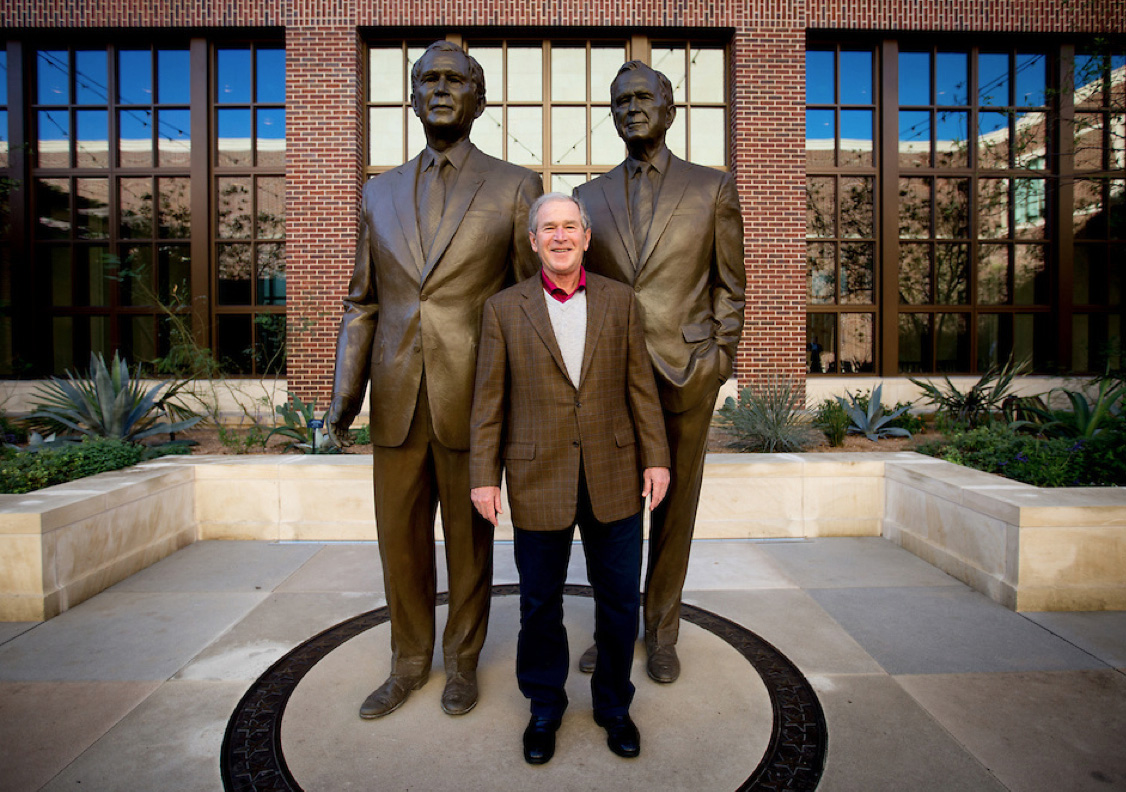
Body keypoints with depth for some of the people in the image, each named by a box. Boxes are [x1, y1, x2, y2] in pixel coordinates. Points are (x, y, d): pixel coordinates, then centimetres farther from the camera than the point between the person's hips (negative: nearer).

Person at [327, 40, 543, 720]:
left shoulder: (515, 187, 2)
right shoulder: (381, 192, 13)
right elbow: (363, 302, 13)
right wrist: (345, 395, 4)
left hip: (471, 400, -3)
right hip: (397, 401, 4)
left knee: (469, 538, 11)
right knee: (400, 537, 13)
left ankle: (463, 661, 34)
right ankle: (410, 663, 36)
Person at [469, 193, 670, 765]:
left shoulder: (620, 300, 6)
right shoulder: (503, 309, 2)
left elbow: (640, 385, 6)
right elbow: (489, 400, 1)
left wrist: (655, 457, 2)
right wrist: (484, 476, -2)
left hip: (614, 477, 2)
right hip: (538, 481, -1)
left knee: (620, 600, 12)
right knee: (540, 603, 13)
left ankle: (614, 705, 36)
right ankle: (544, 707, 37)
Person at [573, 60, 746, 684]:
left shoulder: (712, 188, 5)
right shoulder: (588, 197, 10)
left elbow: (728, 282, 7)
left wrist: (721, 357, 1)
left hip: (684, 372, -1)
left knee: (675, 506, 9)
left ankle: (662, 632, 28)